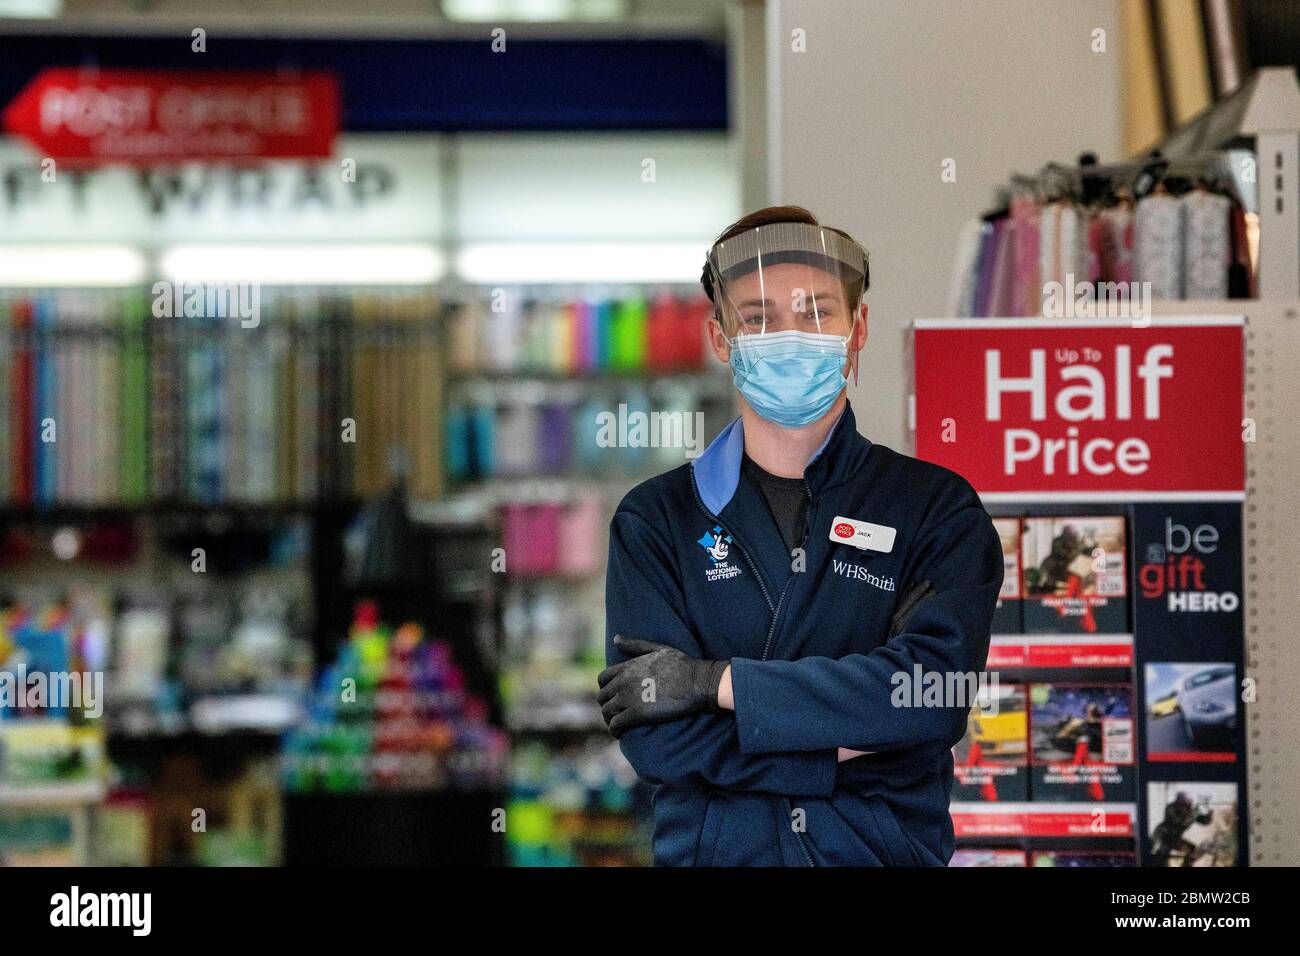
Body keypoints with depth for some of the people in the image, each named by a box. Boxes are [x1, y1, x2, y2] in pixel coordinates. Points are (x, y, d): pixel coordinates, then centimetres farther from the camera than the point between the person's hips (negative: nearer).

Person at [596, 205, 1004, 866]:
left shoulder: (938, 507, 1)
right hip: (711, 851, 0)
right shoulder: (654, 519, 3)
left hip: (890, 849, 0)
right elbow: (656, 738, -8)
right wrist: (852, 750, -14)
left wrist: (717, 682, -15)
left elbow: (934, 690, -15)